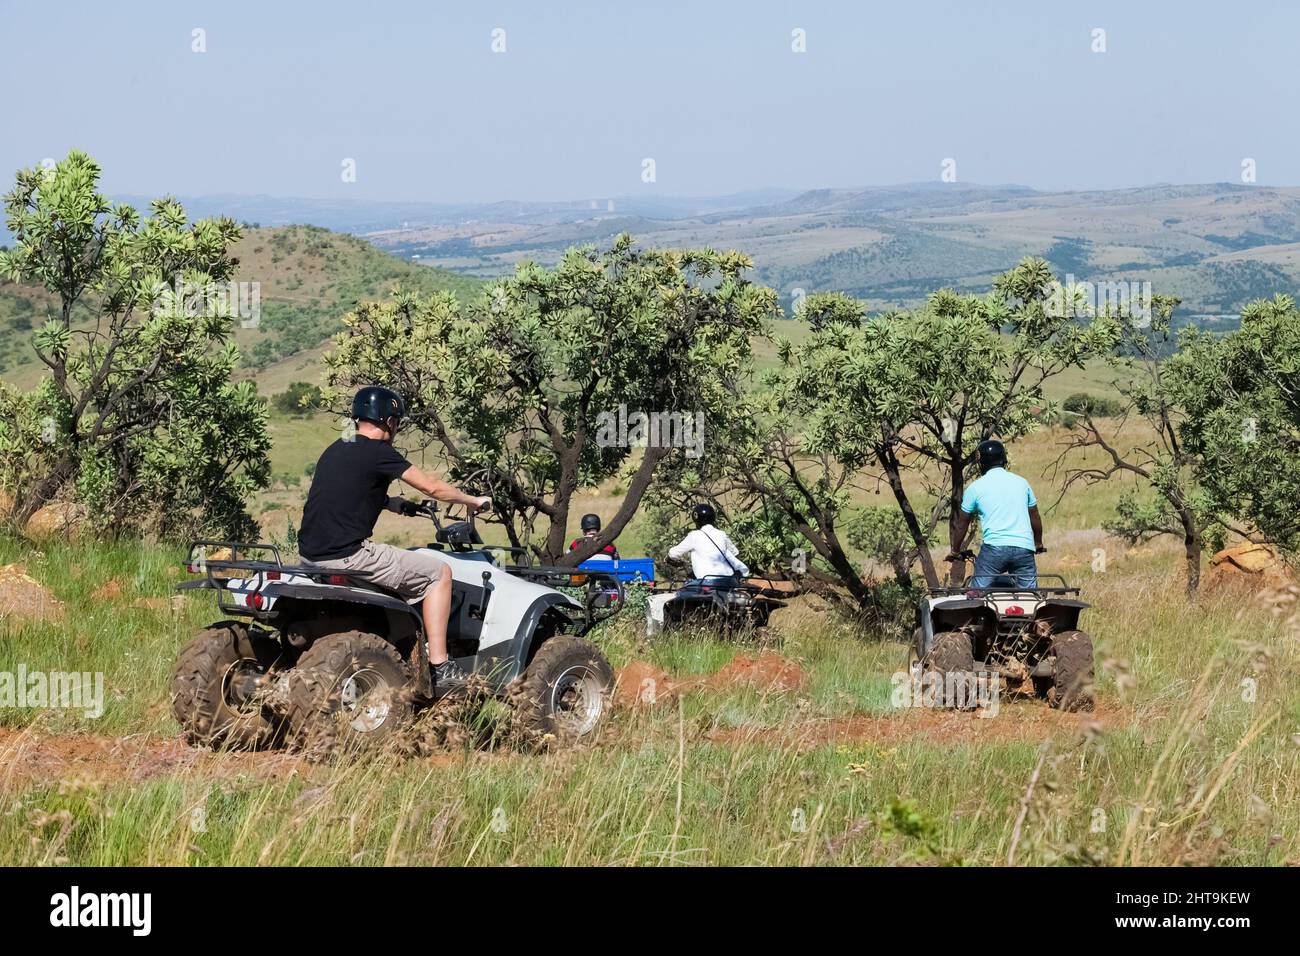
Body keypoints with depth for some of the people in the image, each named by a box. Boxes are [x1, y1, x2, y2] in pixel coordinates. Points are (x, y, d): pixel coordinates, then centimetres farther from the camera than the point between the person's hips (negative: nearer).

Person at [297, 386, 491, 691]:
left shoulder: (335, 451, 16)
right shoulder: (378, 452, -8)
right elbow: (433, 487, -2)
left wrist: (390, 502, 30)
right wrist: (475, 501, 13)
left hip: (312, 552, 9)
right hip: (347, 555, -9)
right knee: (439, 572, 3)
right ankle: (439, 668, -1)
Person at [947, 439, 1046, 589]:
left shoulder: (976, 487, 7)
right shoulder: (1021, 482, 15)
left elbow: (961, 525, 15)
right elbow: (1035, 518, 24)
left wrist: (955, 552, 30)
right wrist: (1038, 543, 40)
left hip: (994, 546, -3)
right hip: (1024, 547, 3)